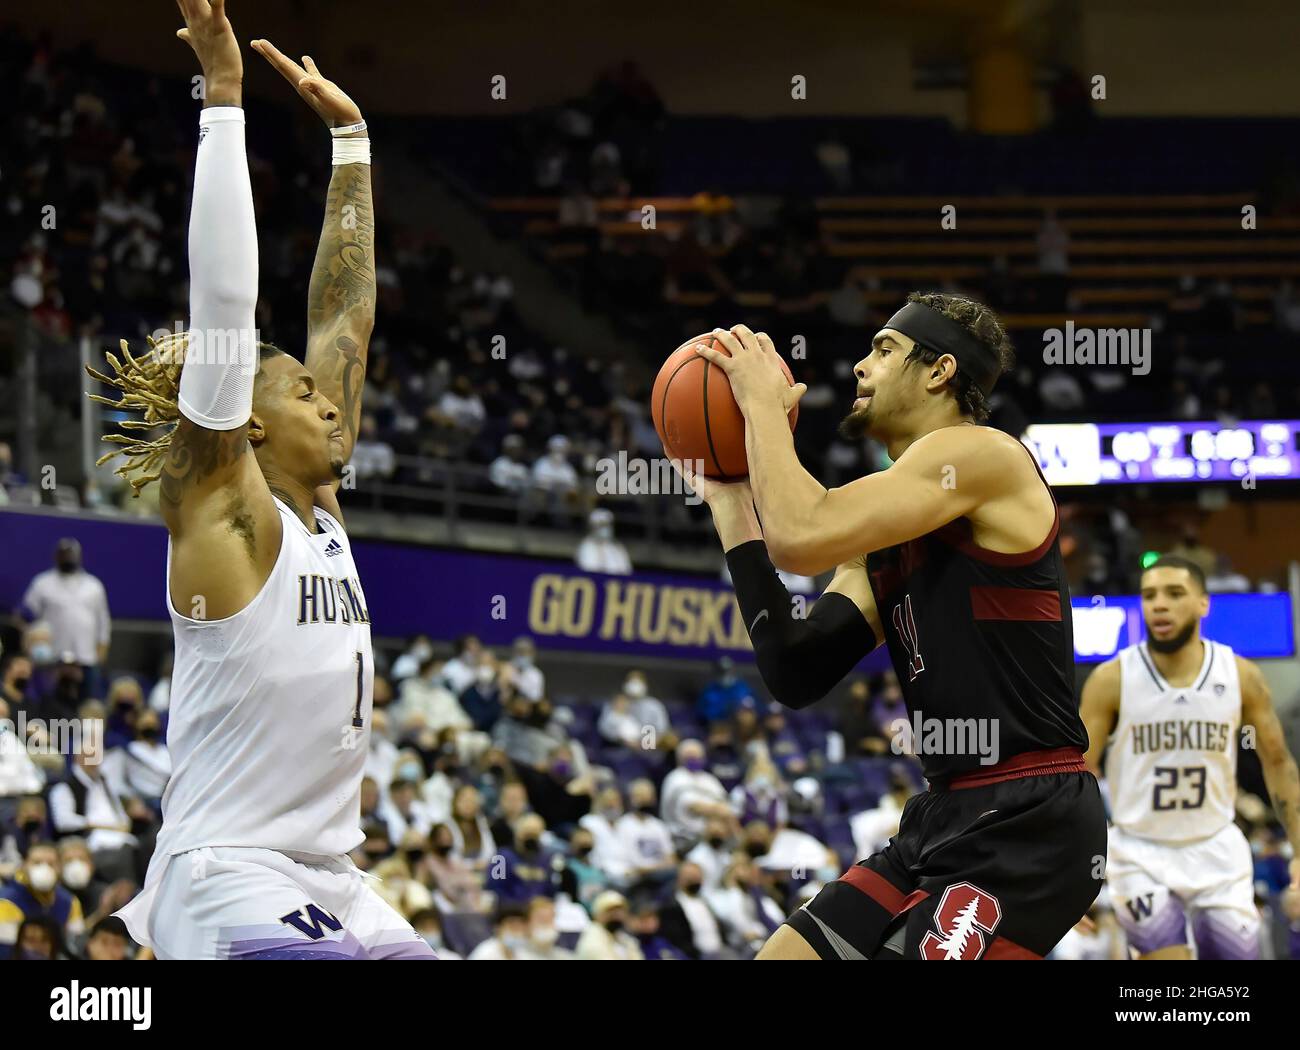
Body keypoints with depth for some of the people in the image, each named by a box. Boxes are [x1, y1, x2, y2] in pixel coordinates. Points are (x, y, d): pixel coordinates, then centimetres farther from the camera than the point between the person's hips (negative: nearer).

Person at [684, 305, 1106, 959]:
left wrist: (764, 403, -6)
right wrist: (730, 504, 13)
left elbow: (801, 539, -22)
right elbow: (796, 674, 9)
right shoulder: (888, 526, 18)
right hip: (949, 816, 10)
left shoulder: (982, 455, -10)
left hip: (1026, 827, -10)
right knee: (785, 956, 8)